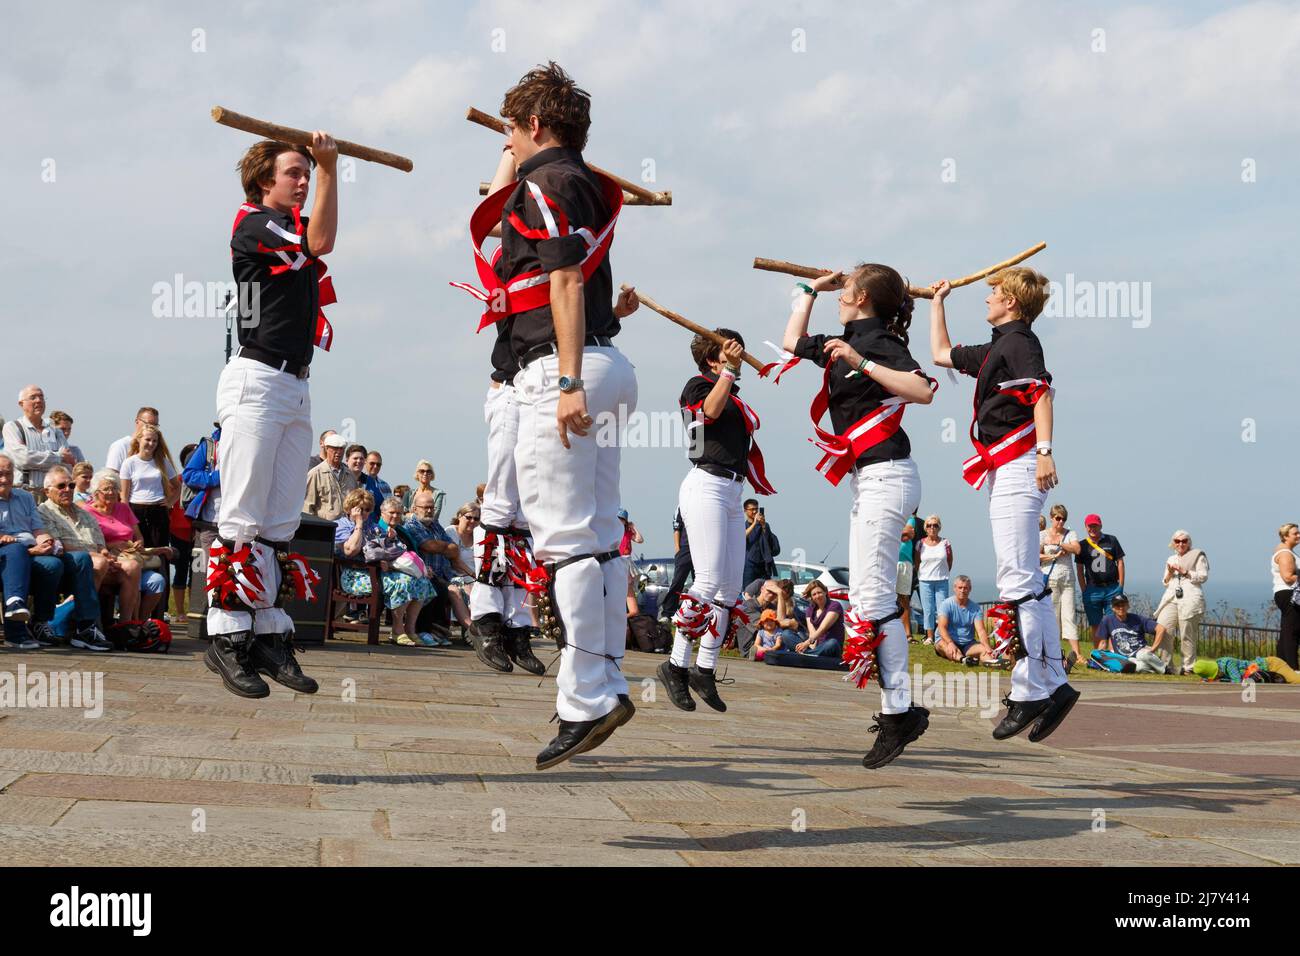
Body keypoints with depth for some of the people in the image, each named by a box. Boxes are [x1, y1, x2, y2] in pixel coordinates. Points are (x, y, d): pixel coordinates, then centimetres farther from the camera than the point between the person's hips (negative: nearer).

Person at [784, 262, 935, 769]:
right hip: (868, 480, 10)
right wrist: (810, 289, 31)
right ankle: (899, 710, 10)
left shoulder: (880, 341, -10)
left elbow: (923, 390, -26)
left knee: (873, 597, -13)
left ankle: (898, 712, -13)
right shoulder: (846, 343, 17)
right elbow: (792, 341, 34)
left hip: (885, 475, -10)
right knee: (865, 598, 8)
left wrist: (861, 363, -29)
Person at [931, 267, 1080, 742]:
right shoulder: (995, 350, 24)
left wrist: (1044, 450, -32)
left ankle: (1028, 692, -15)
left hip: (1018, 468, -11)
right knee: (1026, 583, 10)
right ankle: (1055, 685, 12)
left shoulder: (1019, 342, -6)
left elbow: (1041, 390, -21)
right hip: (1003, 474, 11)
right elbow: (941, 354, 38)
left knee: (1017, 581, -14)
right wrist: (937, 302, 39)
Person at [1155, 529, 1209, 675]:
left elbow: (1203, 576, 1)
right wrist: (1169, 573, 7)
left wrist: (1185, 572, -6)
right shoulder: (1171, 559, 26)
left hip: (1190, 598, -5)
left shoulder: (1198, 556, 10)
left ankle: (1188, 667, -3)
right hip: (1171, 598, 5)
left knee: (1187, 635, -8)